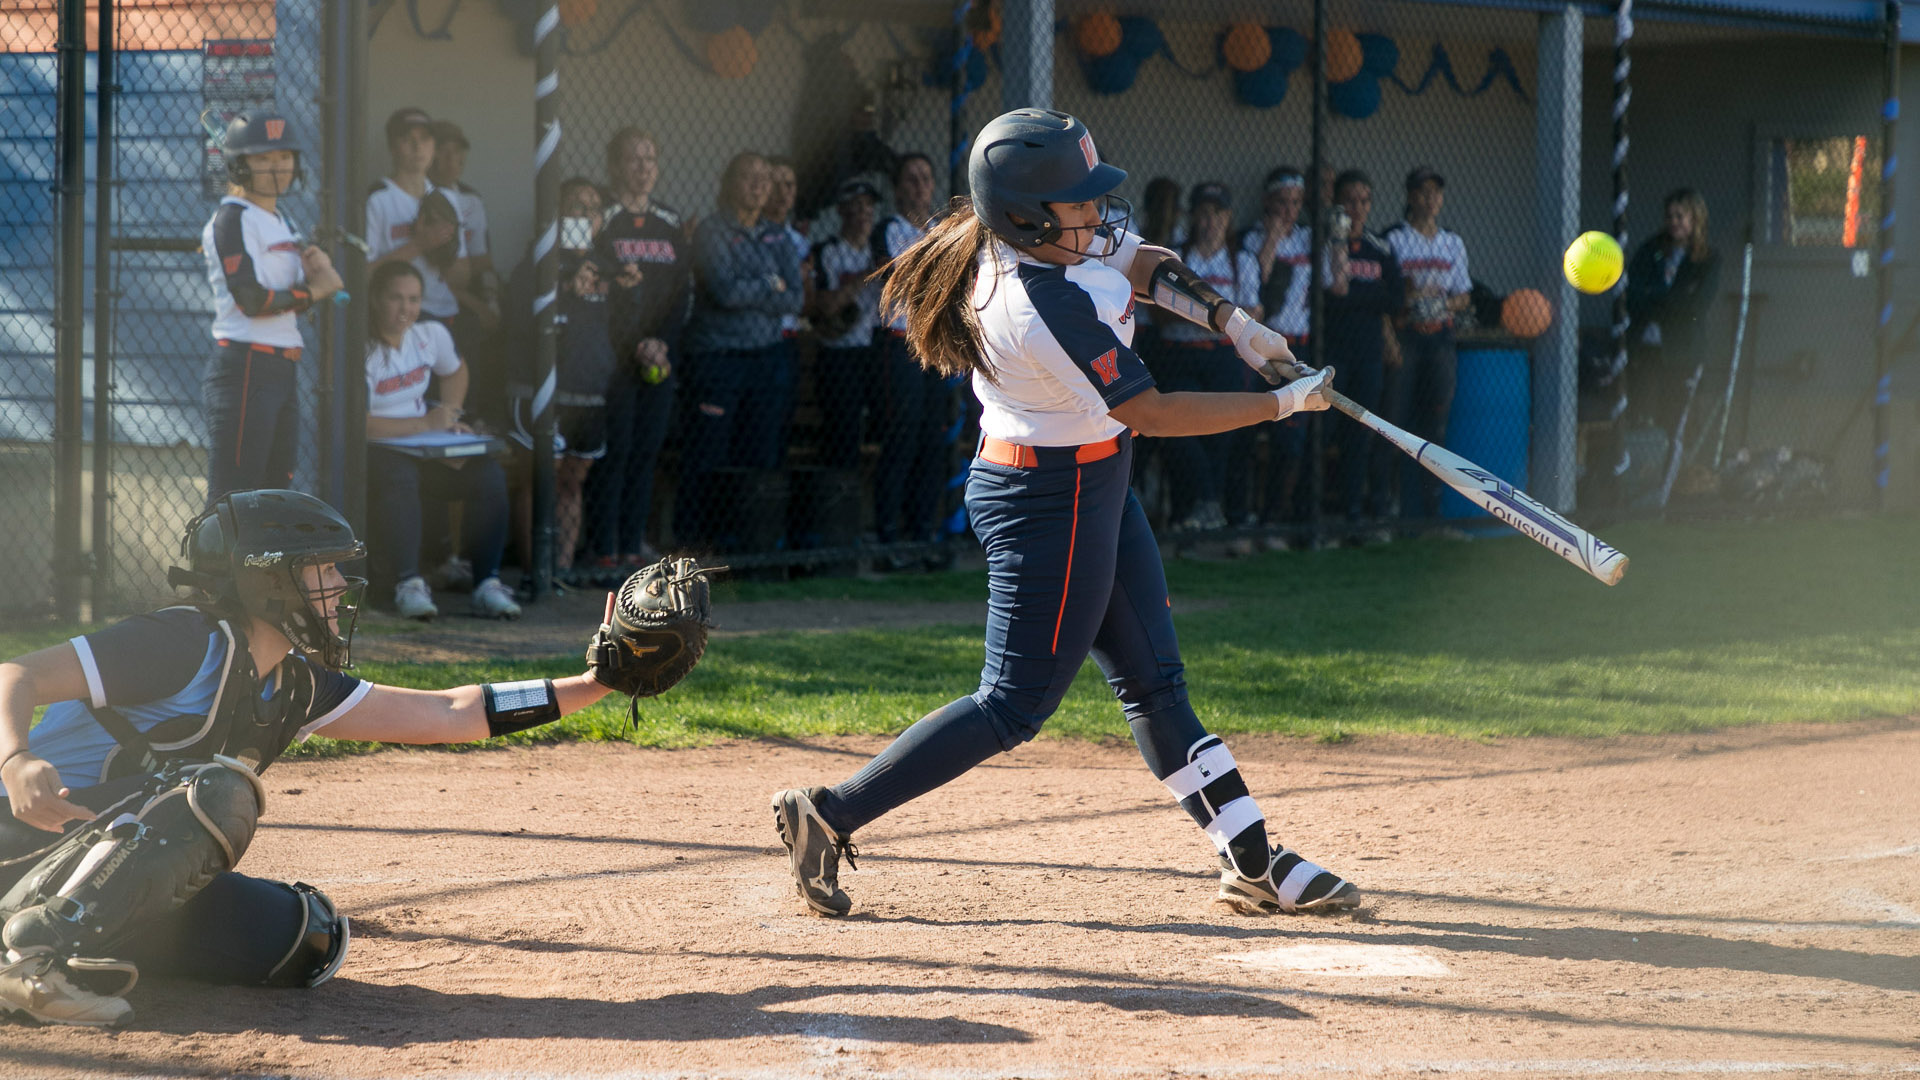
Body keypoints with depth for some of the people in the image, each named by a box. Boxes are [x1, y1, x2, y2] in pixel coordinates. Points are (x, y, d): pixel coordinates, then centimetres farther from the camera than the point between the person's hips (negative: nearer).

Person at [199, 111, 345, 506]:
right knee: (232, 501, -12)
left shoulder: (277, 220, 19)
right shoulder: (233, 218, -9)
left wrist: (315, 270, -1)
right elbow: (251, 300, -18)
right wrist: (312, 290, -5)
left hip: (283, 369, 10)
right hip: (244, 370, -10)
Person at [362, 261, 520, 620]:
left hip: (425, 451, 7)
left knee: (488, 475, -18)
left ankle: (487, 583, -18)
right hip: (374, 453, -7)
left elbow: (455, 371, 31)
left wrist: (450, 418, 12)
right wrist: (426, 423, -18)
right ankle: (408, 584, -40)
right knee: (399, 476, -41)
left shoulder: (432, 335, 7)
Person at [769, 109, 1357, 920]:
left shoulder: (1024, 236, -4)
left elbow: (1142, 264, 12)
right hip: (1052, 504, -10)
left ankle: (1253, 865, 19)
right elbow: (1153, 413, -21)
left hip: (1093, 487, 10)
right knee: (1016, 704, -4)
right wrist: (1282, 404, -14)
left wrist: (1232, 320, -2)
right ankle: (831, 815, 0)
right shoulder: (1048, 308, -30)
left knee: (1152, 680, 13)